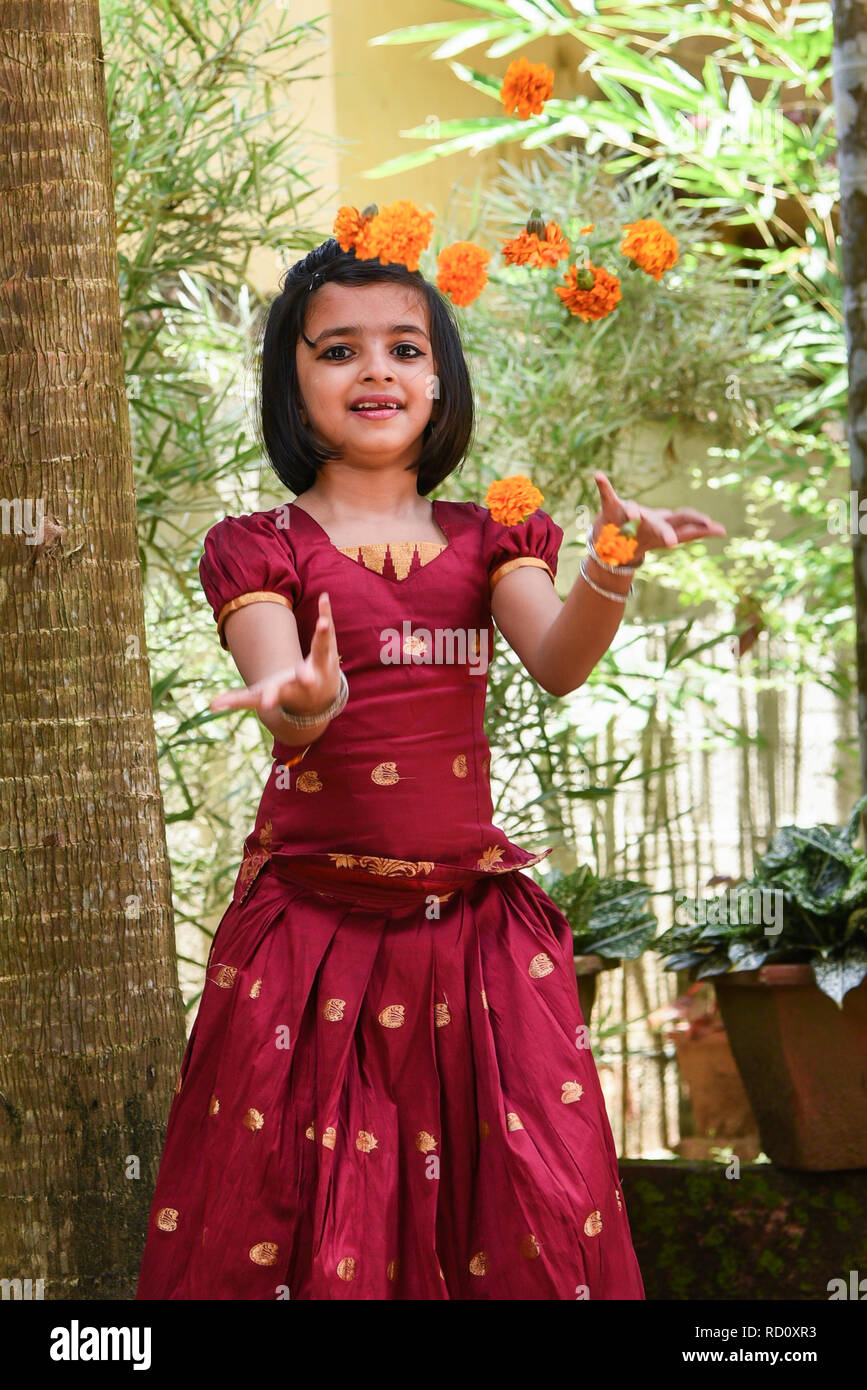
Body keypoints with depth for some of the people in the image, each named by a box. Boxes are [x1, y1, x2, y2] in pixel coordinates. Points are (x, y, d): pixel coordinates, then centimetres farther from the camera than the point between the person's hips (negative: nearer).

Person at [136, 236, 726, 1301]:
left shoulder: (486, 539, 11)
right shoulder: (263, 549, 4)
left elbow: (558, 663, -8)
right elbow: (278, 703, -14)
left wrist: (612, 572, -29)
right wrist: (304, 703, -39)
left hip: (472, 922, 2)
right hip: (312, 921, -2)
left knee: (537, 1213, -4)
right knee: (299, 1210, -3)